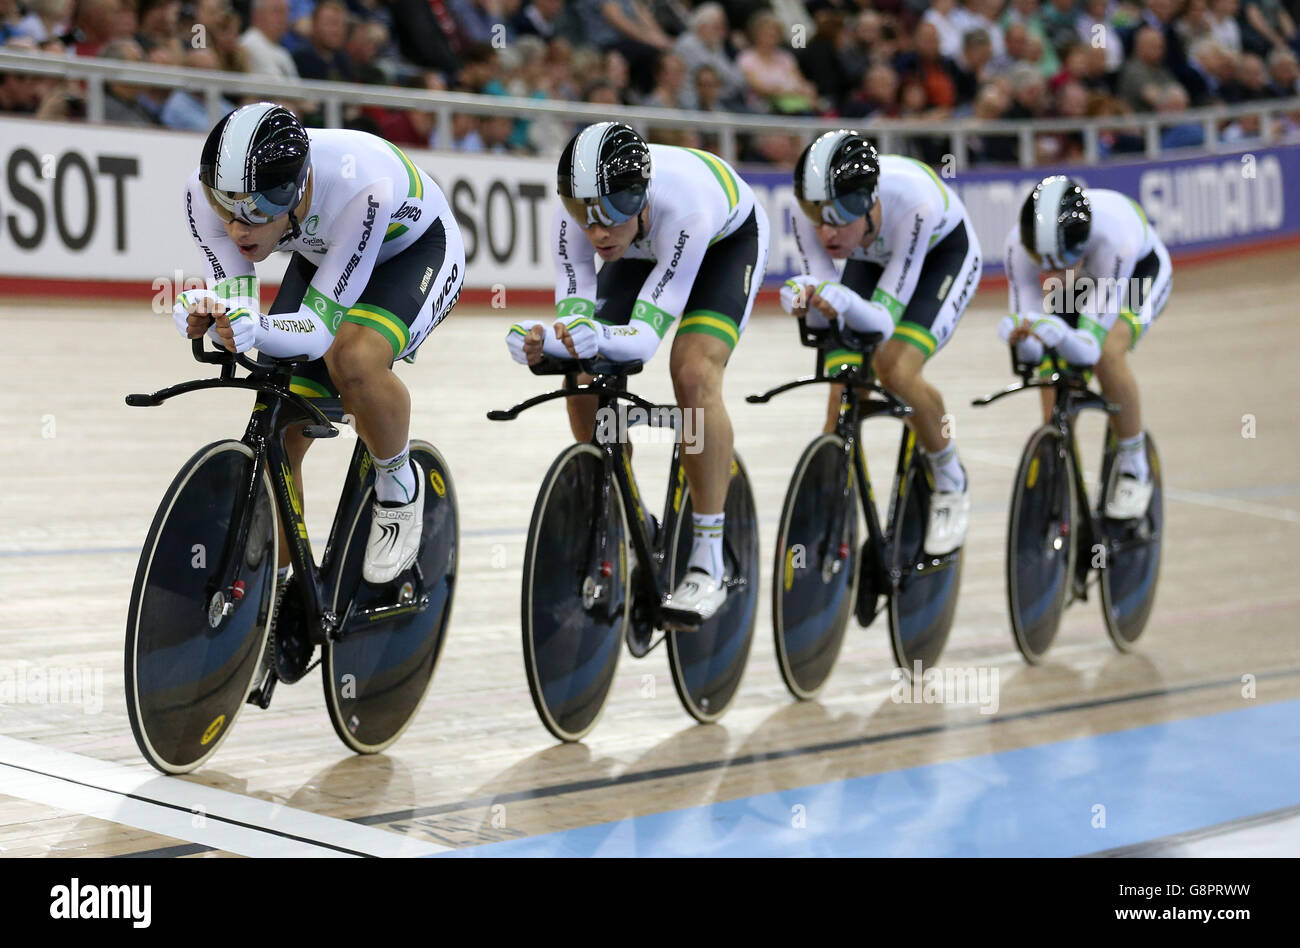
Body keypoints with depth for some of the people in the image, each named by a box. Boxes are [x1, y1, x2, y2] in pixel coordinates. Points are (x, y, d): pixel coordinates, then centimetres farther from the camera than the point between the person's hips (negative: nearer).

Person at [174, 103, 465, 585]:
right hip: (320, 257, 5)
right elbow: (235, 301, -29)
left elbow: (322, 325, -41)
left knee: (353, 360, -36)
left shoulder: (360, 185, -43)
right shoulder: (209, 189, -30)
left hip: (416, 251, -4)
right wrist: (209, 318, -52)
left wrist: (253, 332, -59)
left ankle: (399, 483, -6)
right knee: (277, 436, -5)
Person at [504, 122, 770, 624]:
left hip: (728, 238, -4)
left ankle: (709, 564, -20)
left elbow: (646, 335, -44)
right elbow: (574, 310, -34)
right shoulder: (574, 217, -33)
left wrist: (599, 339, -65)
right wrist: (547, 340, -56)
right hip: (644, 249, 5)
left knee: (693, 373, -27)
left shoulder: (681, 209, -44)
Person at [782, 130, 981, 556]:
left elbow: (884, 320, -38)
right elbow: (824, 315, -29)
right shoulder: (811, 214, -32)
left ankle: (951, 482, 0)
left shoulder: (912, 203, -42)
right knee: (843, 395, -10)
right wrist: (807, 300, -51)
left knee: (895, 369, -26)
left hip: (942, 253, -4)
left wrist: (844, 301, -59)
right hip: (873, 260, 4)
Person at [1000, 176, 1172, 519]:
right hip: (1081, 280, 4)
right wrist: (1019, 336, -55)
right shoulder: (1019, 243, -36)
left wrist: (1058, 335, -65)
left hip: (1139, 272, -4)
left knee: (1107, 353, -30)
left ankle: (1135, 470, -11)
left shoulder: (1115, 236, -45)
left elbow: (1089, 349, -43)